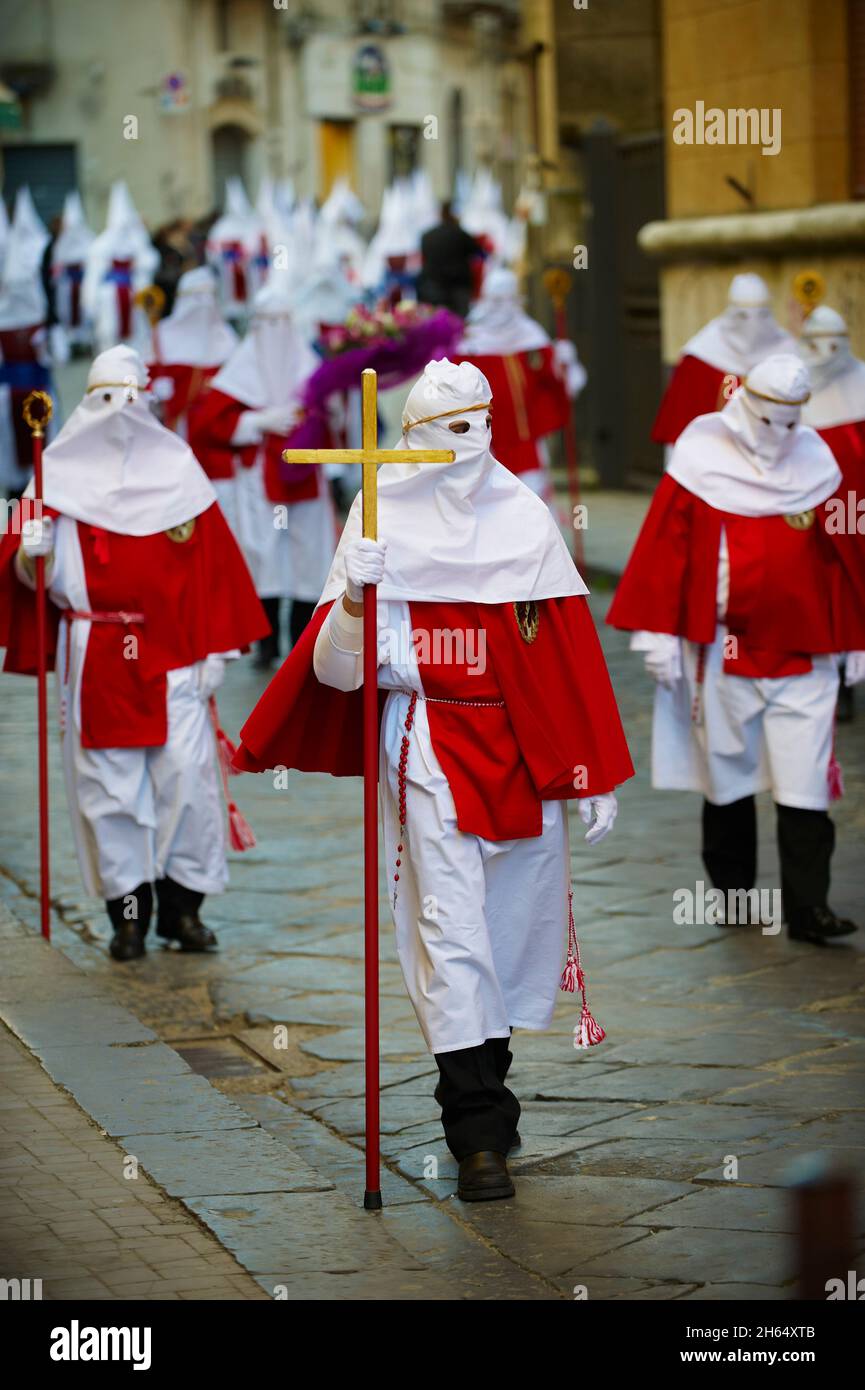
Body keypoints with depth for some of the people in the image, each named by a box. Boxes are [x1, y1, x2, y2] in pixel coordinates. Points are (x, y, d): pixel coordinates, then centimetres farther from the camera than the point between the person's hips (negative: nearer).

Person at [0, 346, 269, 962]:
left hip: (172, 656, 0)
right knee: (108, 782, 1)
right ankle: (128, 909, 10)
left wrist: (216, 648, -1)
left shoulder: (177, 471, 6)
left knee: (186, 775, -5)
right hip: (95, 660, 0)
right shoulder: (63, 476, 5)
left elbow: (212, 563, 4)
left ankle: (183, 905, 7)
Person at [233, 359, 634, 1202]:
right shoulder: (385, 522, -2)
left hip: (522, 749, 4)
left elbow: (571, 654, 5)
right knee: (451, 926, -9)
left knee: (515, 920, 11)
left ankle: (487, 1082, 29)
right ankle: (477, 1137, -9)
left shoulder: (525, 520, 6)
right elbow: (341, 663, -5)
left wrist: (593, 775, 2)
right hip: (429, 744, -4)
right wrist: (355, 597, -26)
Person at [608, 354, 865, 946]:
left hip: (801, 653, 1)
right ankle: (735, 892, 24)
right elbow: (665, 545, -3)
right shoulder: (702, 460, -3)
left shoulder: (816, 463, 3)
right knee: (727, 776, 10)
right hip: (723, 652, -1)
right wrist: (658, 633, -6)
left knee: (806, 785, -4)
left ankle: (808, 907, -2)